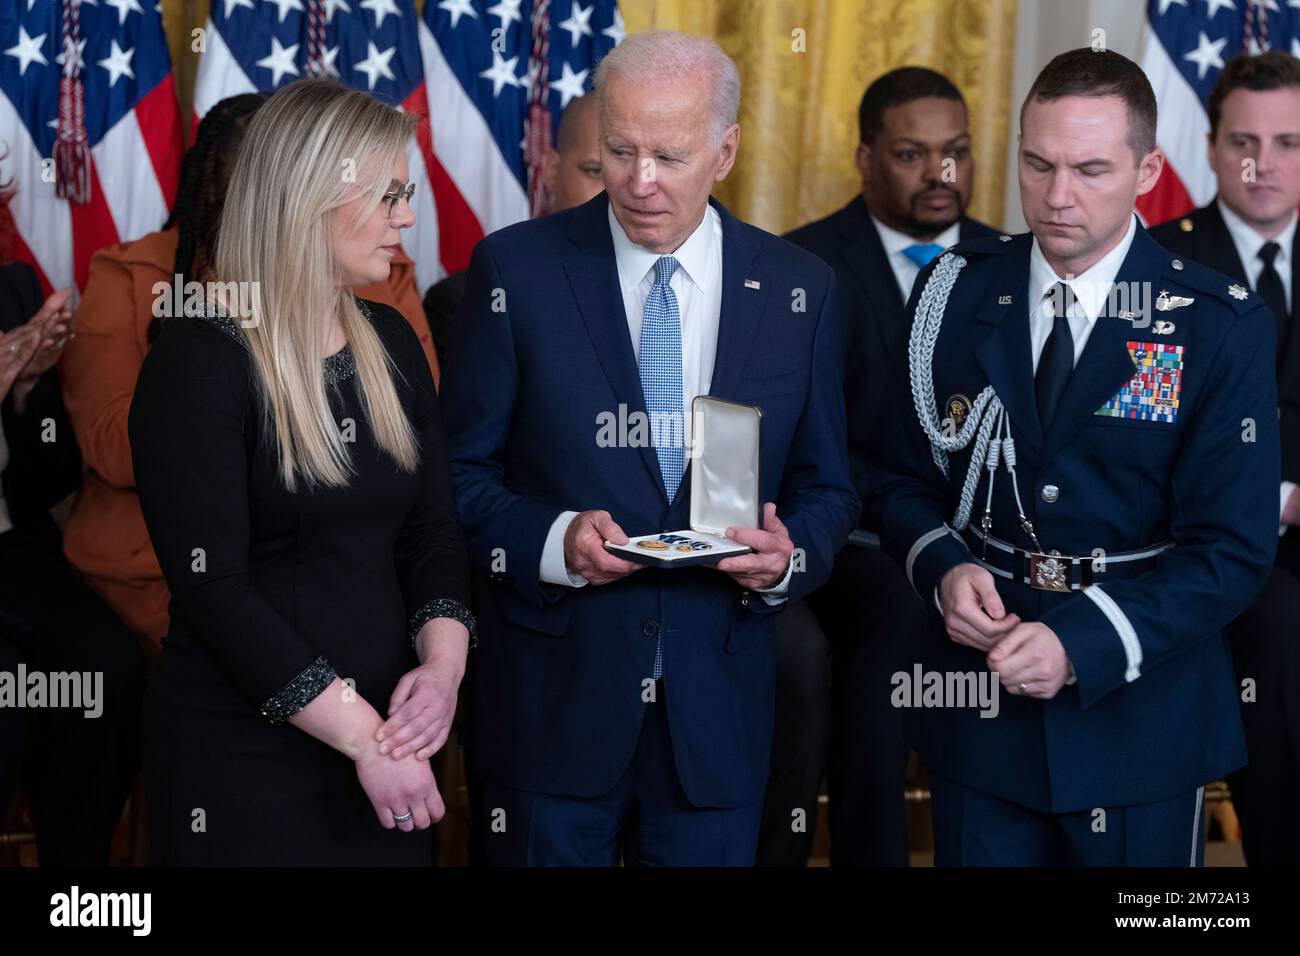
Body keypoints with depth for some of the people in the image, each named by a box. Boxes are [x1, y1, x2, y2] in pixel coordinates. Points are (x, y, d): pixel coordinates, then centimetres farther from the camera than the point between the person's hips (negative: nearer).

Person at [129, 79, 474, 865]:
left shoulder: (391, 342, 8)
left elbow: (433, 528, 8)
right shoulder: (201, 360, -12)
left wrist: (442, 666, -10)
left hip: (384, 740, 6)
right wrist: (363, 734, -18)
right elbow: (212, 588, -17)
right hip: (244, 758, -6)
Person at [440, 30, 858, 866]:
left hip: (717, 710, 2)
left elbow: (826, 486, 9)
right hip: (554, 696, -1)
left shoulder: (798, 289, 2)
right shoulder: (517, 269, -4)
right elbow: (462, 471, -1)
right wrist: (551, 540, -19)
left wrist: (792, 553, -13)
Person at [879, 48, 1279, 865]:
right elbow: (907, 481, 7)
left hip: (1138, 715, -2)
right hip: (977, 705, 2)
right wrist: (945, 570, -15)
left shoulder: (1222, 329, -9)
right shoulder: (956, 294, 0)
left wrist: (1081, 646, -23)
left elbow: (1234, 548, -12)